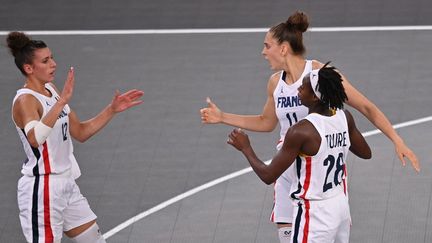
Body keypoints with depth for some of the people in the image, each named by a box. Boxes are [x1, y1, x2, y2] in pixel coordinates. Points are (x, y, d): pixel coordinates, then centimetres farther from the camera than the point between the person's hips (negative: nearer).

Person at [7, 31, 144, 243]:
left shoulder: (51, 90, 9)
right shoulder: (25, 100, -17)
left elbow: (80, 132, 17)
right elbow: (34, 138, -39)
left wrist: (112, 110, 9)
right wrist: (62, 102, -43)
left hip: (66, 185, 9)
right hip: (42, 189, -9)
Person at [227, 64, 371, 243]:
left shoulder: (301, 132, -23)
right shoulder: (344, 118, -3)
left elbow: (268, 176, -17)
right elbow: (366, 153, 13)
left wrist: (245, 148, -2)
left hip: (315, 213, -8)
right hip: (341, 206, 8)